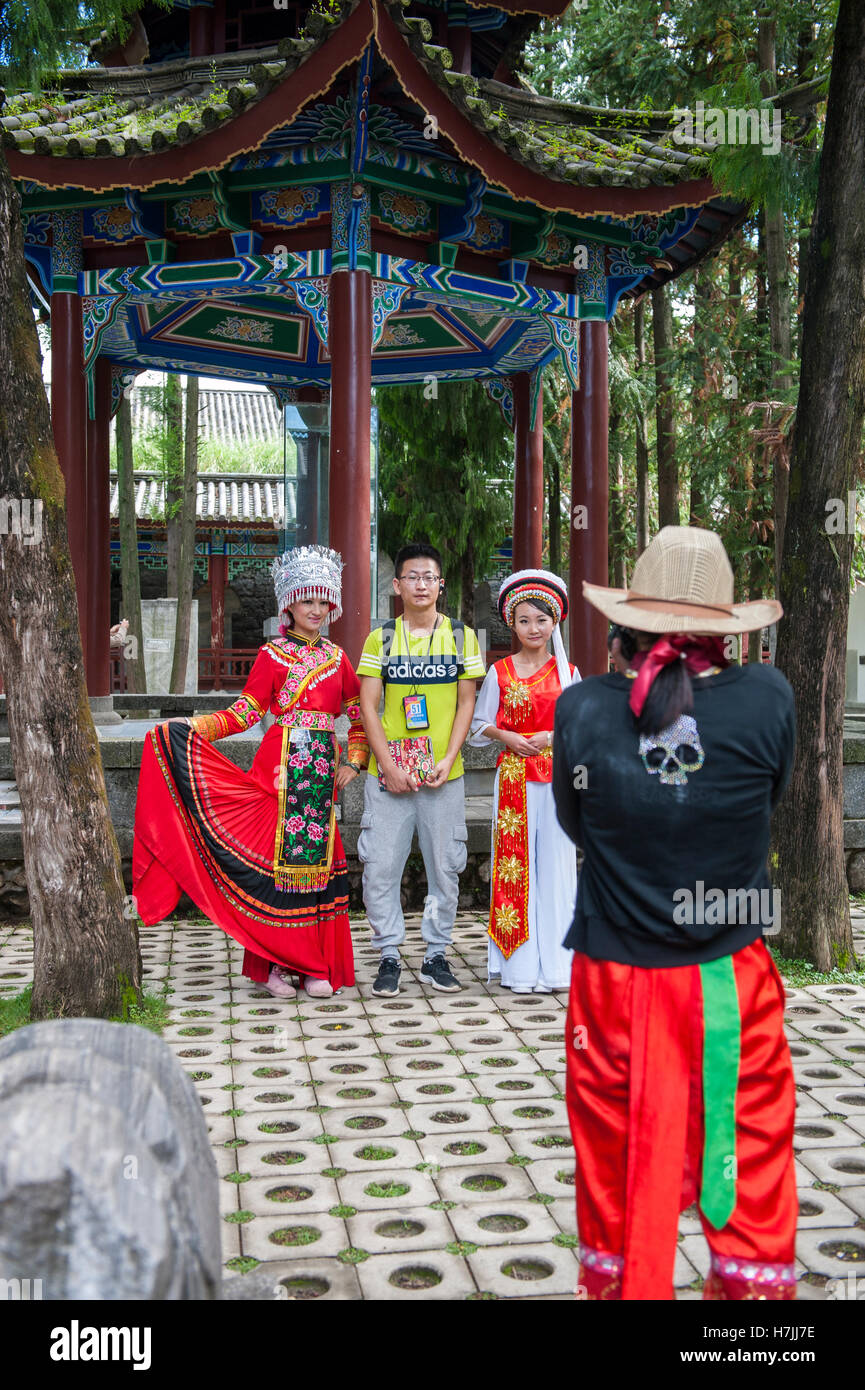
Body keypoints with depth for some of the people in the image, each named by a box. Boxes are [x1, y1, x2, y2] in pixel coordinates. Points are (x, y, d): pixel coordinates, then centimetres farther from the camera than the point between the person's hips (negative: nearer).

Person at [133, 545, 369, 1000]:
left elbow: (360, 716, 19)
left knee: (317, 860, 3)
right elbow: (244, 713, -2)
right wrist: (192, 725, -14)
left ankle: (316, 966, 9)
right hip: (282, 766, -3)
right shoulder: (272, 655, 3)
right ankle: (274, 962, 2)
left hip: (323, 769, 3)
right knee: (278, 857, -7)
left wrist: (354, 761, 8)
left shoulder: (336, 657, 14)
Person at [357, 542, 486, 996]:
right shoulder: (380, 639, 5)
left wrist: (448, 760, -7)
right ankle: (389, 956, 13)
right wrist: (388, 765, -9)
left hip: (443, 774, 1)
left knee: (445, 866, 5)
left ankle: (436, 956, 18)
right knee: (380, 866, 0)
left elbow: (466, 703, 5)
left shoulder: (461, 636, 6)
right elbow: (368, 706, 2)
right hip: (389, 774, 0)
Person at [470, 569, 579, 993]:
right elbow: (480, 724, 8)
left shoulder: (567, 672, 8)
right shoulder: (500, 672, 4)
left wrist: (553, 736, -9)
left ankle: (554, 963, 10)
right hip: (514, 776, -1)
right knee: (515, 863, -1)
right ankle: (520, 966, 5)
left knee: (555, 862, 1)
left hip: (557, 776, 1)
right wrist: (506, 736, -11)